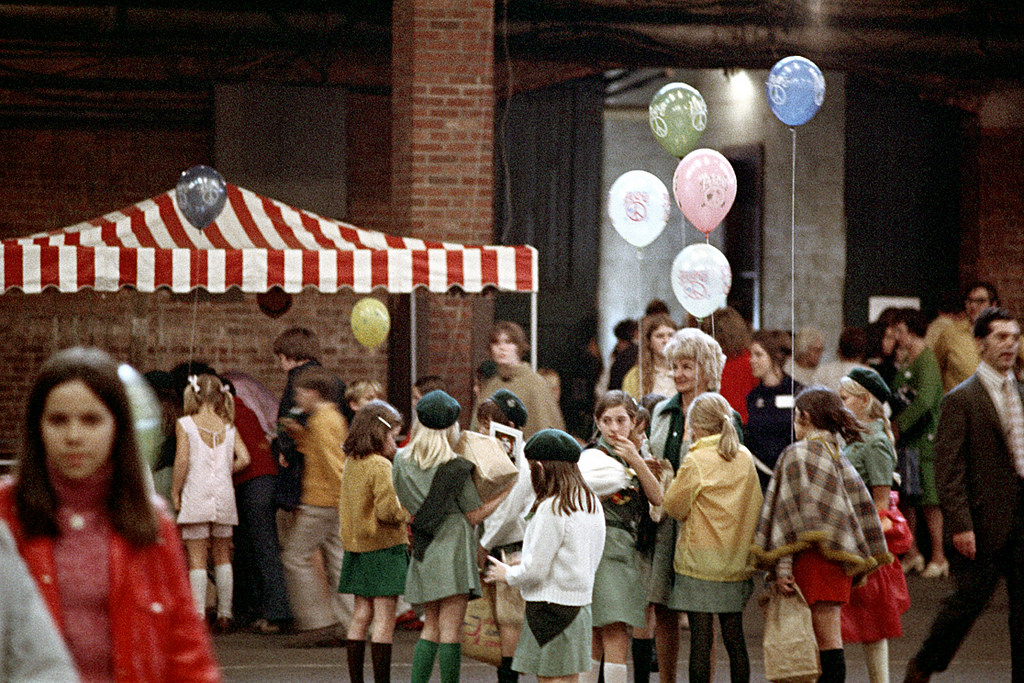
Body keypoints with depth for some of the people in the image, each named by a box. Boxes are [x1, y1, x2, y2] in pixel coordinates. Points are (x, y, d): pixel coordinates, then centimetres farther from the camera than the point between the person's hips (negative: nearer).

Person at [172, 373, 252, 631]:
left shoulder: (186, 424, -4)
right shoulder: (228, 427, 6)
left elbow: (182, 459, -13)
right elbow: (244, 459, -2)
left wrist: (175, 492, -4)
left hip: (196, 495, -3)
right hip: (223, 494, 3)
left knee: (197, 559, -2)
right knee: (222, 557, 12)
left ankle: (198, 616, -8)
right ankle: (224, 615, 12)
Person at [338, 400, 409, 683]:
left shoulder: (350, 464, 9)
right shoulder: (380, 467, -16)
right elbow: (387, 510, -22)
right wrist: (404, 513, -1)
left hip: (357, 544, 8)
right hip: (384, 547, -8)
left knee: (361, 615, 11)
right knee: (385, 619, -4)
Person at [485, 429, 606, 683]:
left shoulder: (552, 509, -17)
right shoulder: (592, 504, 8)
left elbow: (535, 570, -17)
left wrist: (508, 574, 4)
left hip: (552, 607, -8)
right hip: (580, 604, 8)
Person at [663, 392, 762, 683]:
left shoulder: (695, 462, -12)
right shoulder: (745, 458, 4)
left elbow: (674, 507, -5)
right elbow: (756, 506, 12)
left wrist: (671, 479, 10)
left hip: (700, 561, -5)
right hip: (737, 560, 5)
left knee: (701, 637, -1)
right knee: (734, 637, 10)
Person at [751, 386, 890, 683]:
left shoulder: (797, 454, -6)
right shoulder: (839, 457, 15)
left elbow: (789, 512, -11)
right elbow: (863, 507, 15)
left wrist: (782, 566, -14)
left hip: (813, 558, -7)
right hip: (840, 556, 7)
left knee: (827, 639, -10)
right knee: (829, 638, 9)